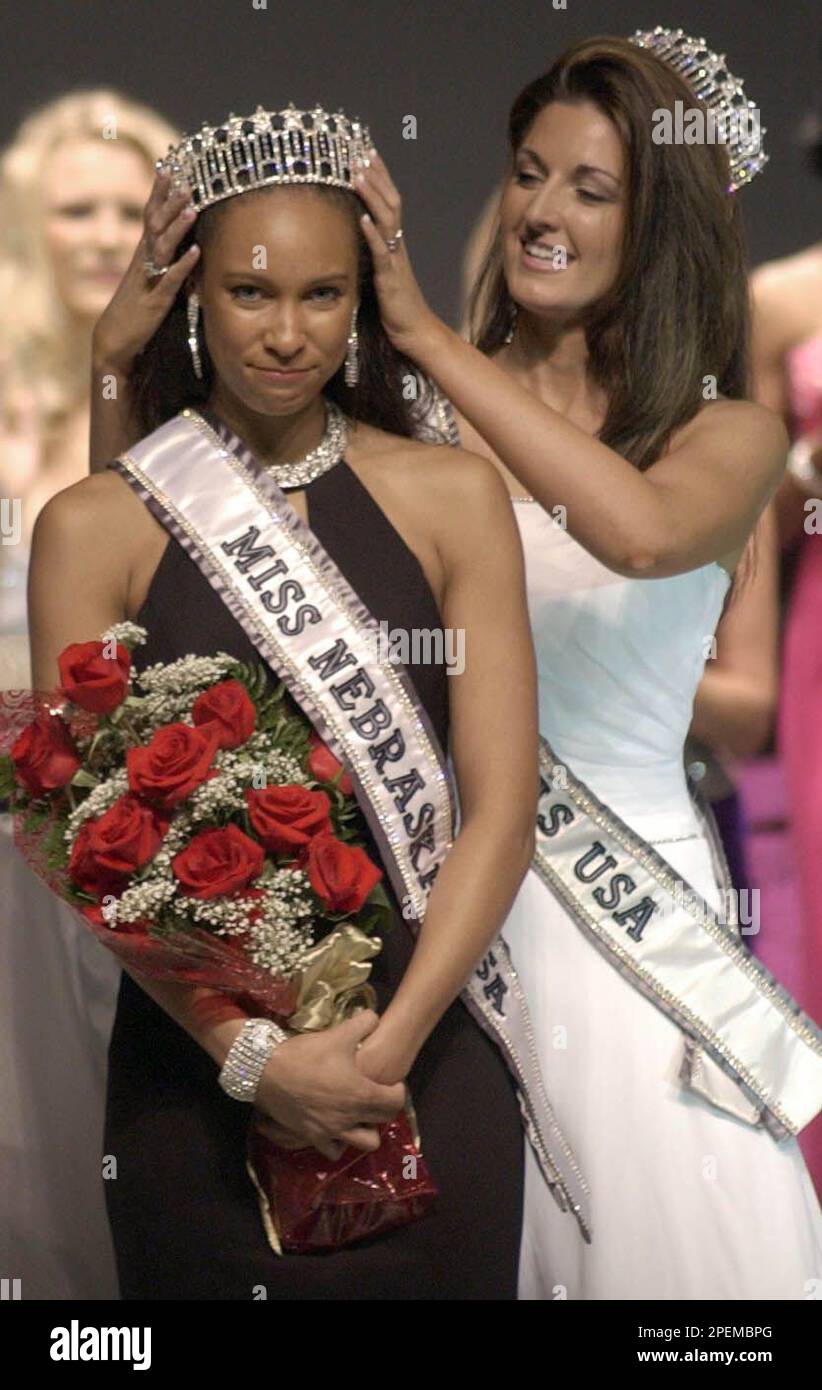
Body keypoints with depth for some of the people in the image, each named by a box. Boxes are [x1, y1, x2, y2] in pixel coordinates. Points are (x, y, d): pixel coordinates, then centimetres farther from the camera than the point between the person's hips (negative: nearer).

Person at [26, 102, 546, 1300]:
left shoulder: (451, 498, 2)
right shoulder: (93, 529, -2)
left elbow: (501, 809, -2)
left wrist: (391, 1043, -13)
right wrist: (251, 1057, -16)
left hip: (426, 1052, 1)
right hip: (196, 1061, -1)